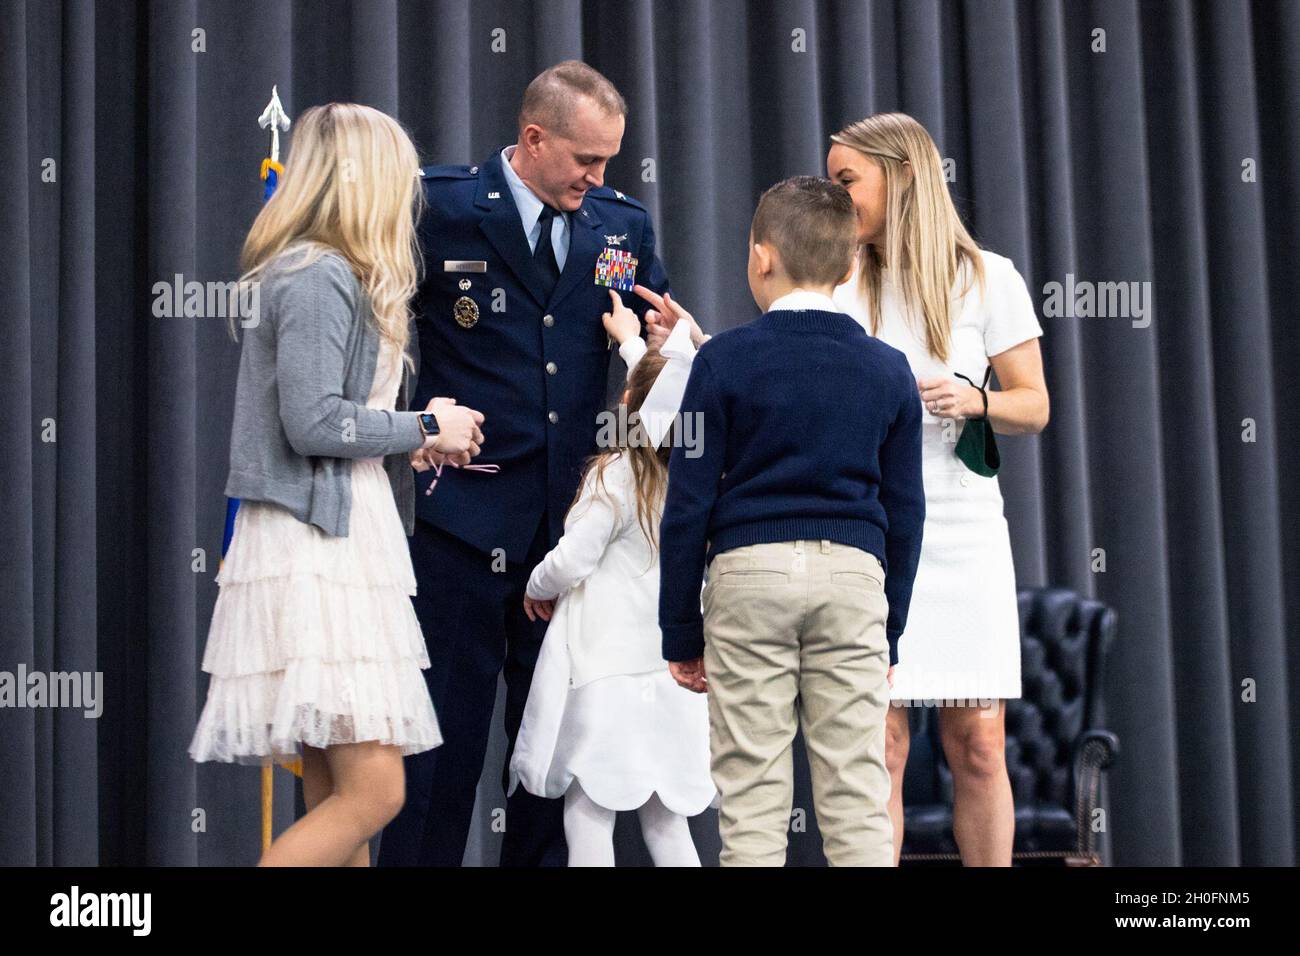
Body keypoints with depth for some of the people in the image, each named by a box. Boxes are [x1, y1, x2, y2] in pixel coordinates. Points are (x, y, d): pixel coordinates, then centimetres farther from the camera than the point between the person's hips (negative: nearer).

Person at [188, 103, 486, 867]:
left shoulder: (336, 278, 19)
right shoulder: (319, 277, -11)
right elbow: (314, 422, -17)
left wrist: (410, 443, 21)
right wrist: (423, 425, -6)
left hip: (342, 537, 10)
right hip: (316, 546, -10)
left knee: (336, 797, 9)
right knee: (373, 791, -13)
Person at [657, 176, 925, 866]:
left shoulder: (724, 360, -2)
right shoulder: (888, 370, 7)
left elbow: (688, 505, -2)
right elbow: (905, 513, 9)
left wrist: (681, 633, 5)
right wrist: (891, 631, 17)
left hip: (748, 574, -2)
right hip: (855, 575, 2)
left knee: (750, 794, 2)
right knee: (856, 793, 4)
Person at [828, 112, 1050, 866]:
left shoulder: (987, 278, 4)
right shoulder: (839, 286, 11)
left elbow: (1034, 406, 4)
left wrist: (976, 401, -16)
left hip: (963, 527, -1)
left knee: (979, 744, -1)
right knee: (880, 745, -4)